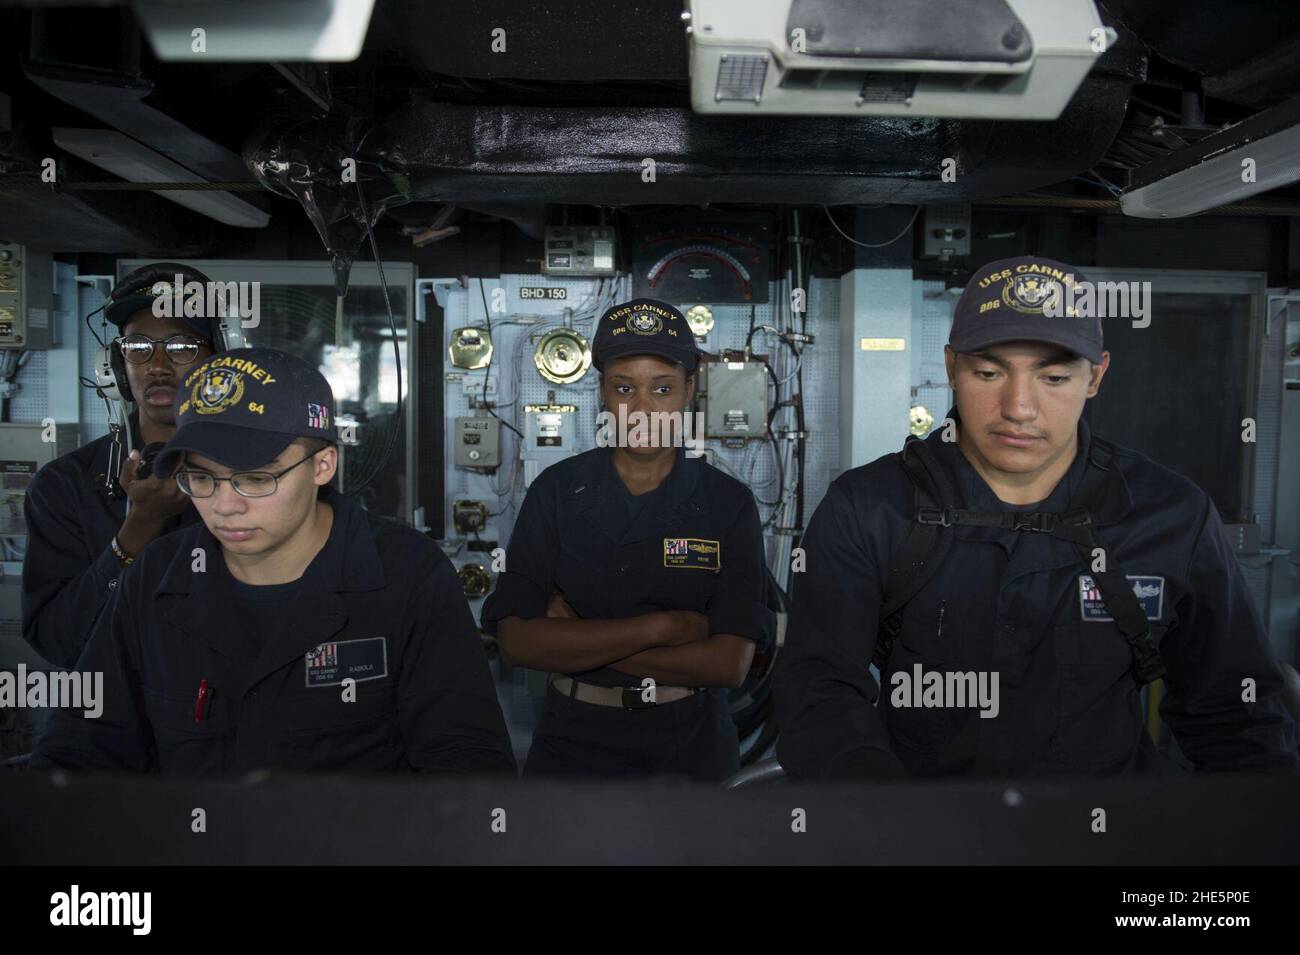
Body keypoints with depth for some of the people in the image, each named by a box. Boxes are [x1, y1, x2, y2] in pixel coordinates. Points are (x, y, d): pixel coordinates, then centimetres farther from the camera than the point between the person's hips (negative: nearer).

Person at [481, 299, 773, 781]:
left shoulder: (729, 504, -7)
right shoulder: (556, 491, -6)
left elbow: (730, 663, -15)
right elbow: (516, 640, -14)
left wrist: (579, 642, -16)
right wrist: (663, 627, -19)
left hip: (691, 746, 0)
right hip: (574, 743, 0)